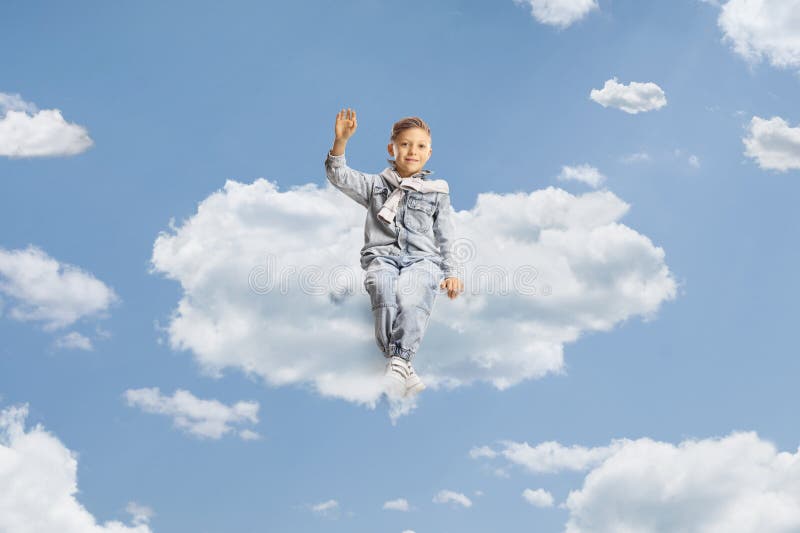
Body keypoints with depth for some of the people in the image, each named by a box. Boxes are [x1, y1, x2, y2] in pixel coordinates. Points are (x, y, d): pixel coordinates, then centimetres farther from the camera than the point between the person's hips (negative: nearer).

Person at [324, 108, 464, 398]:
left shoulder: (437, 192, 21)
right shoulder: (375, 185, 21)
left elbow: (446, 238, 19)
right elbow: (339, 177, 8)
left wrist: (451, 273, 5)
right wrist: (340, 141, -8)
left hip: (422, 258, 0)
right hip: (382, 256, 0)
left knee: (410, 292, -37)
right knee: (384, 290, -36)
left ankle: (398, 363, -50)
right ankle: (405, 370, -46)